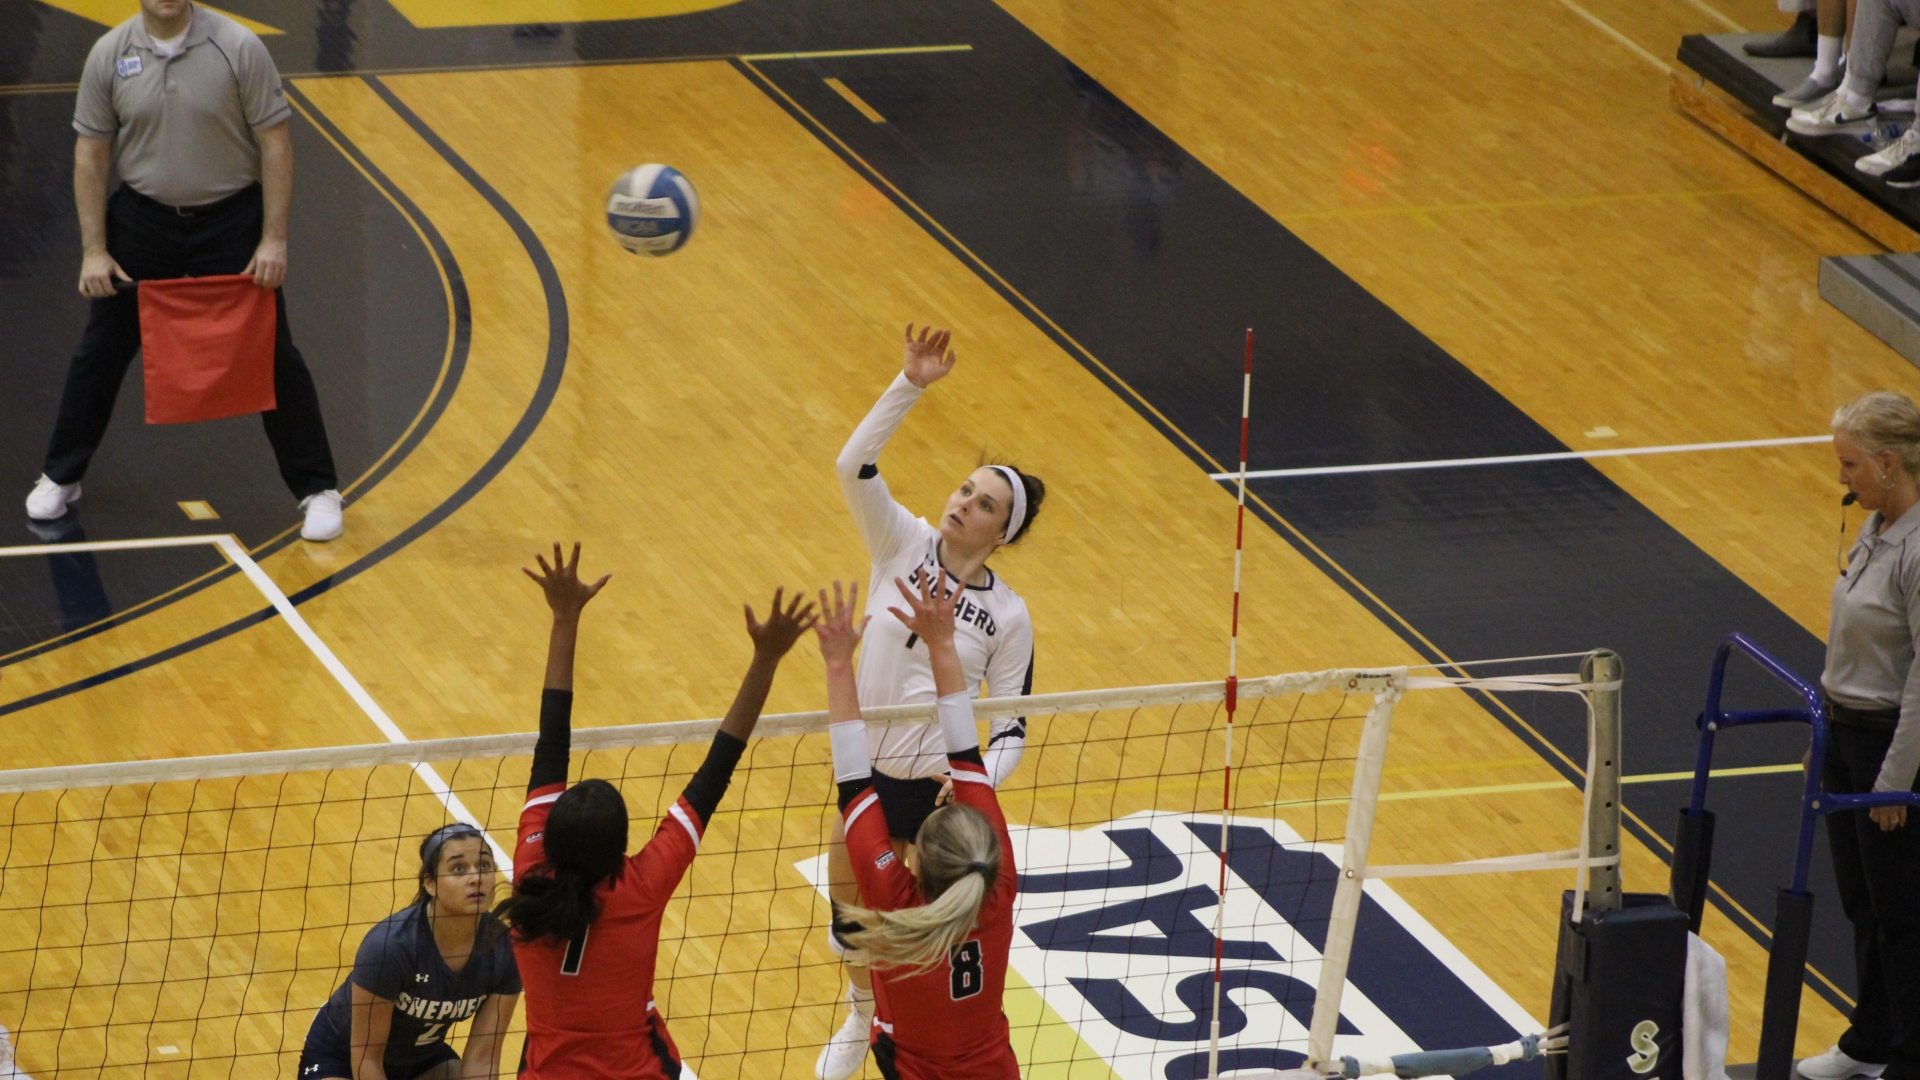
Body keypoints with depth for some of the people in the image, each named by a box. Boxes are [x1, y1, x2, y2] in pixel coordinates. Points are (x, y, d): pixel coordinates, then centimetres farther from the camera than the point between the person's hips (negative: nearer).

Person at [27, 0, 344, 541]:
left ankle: (317, 490, 12)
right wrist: (93, 250, -5)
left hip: (231, 220, -2)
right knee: (100, 352, 10)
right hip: (142, 219, 2)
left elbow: (275, 144, -11)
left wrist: (274, 239, -15)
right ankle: (61, 478, 27)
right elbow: (90, 156, -1)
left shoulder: (238, 48, -14)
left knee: (272, 356, 1)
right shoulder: (109, 55, -7)